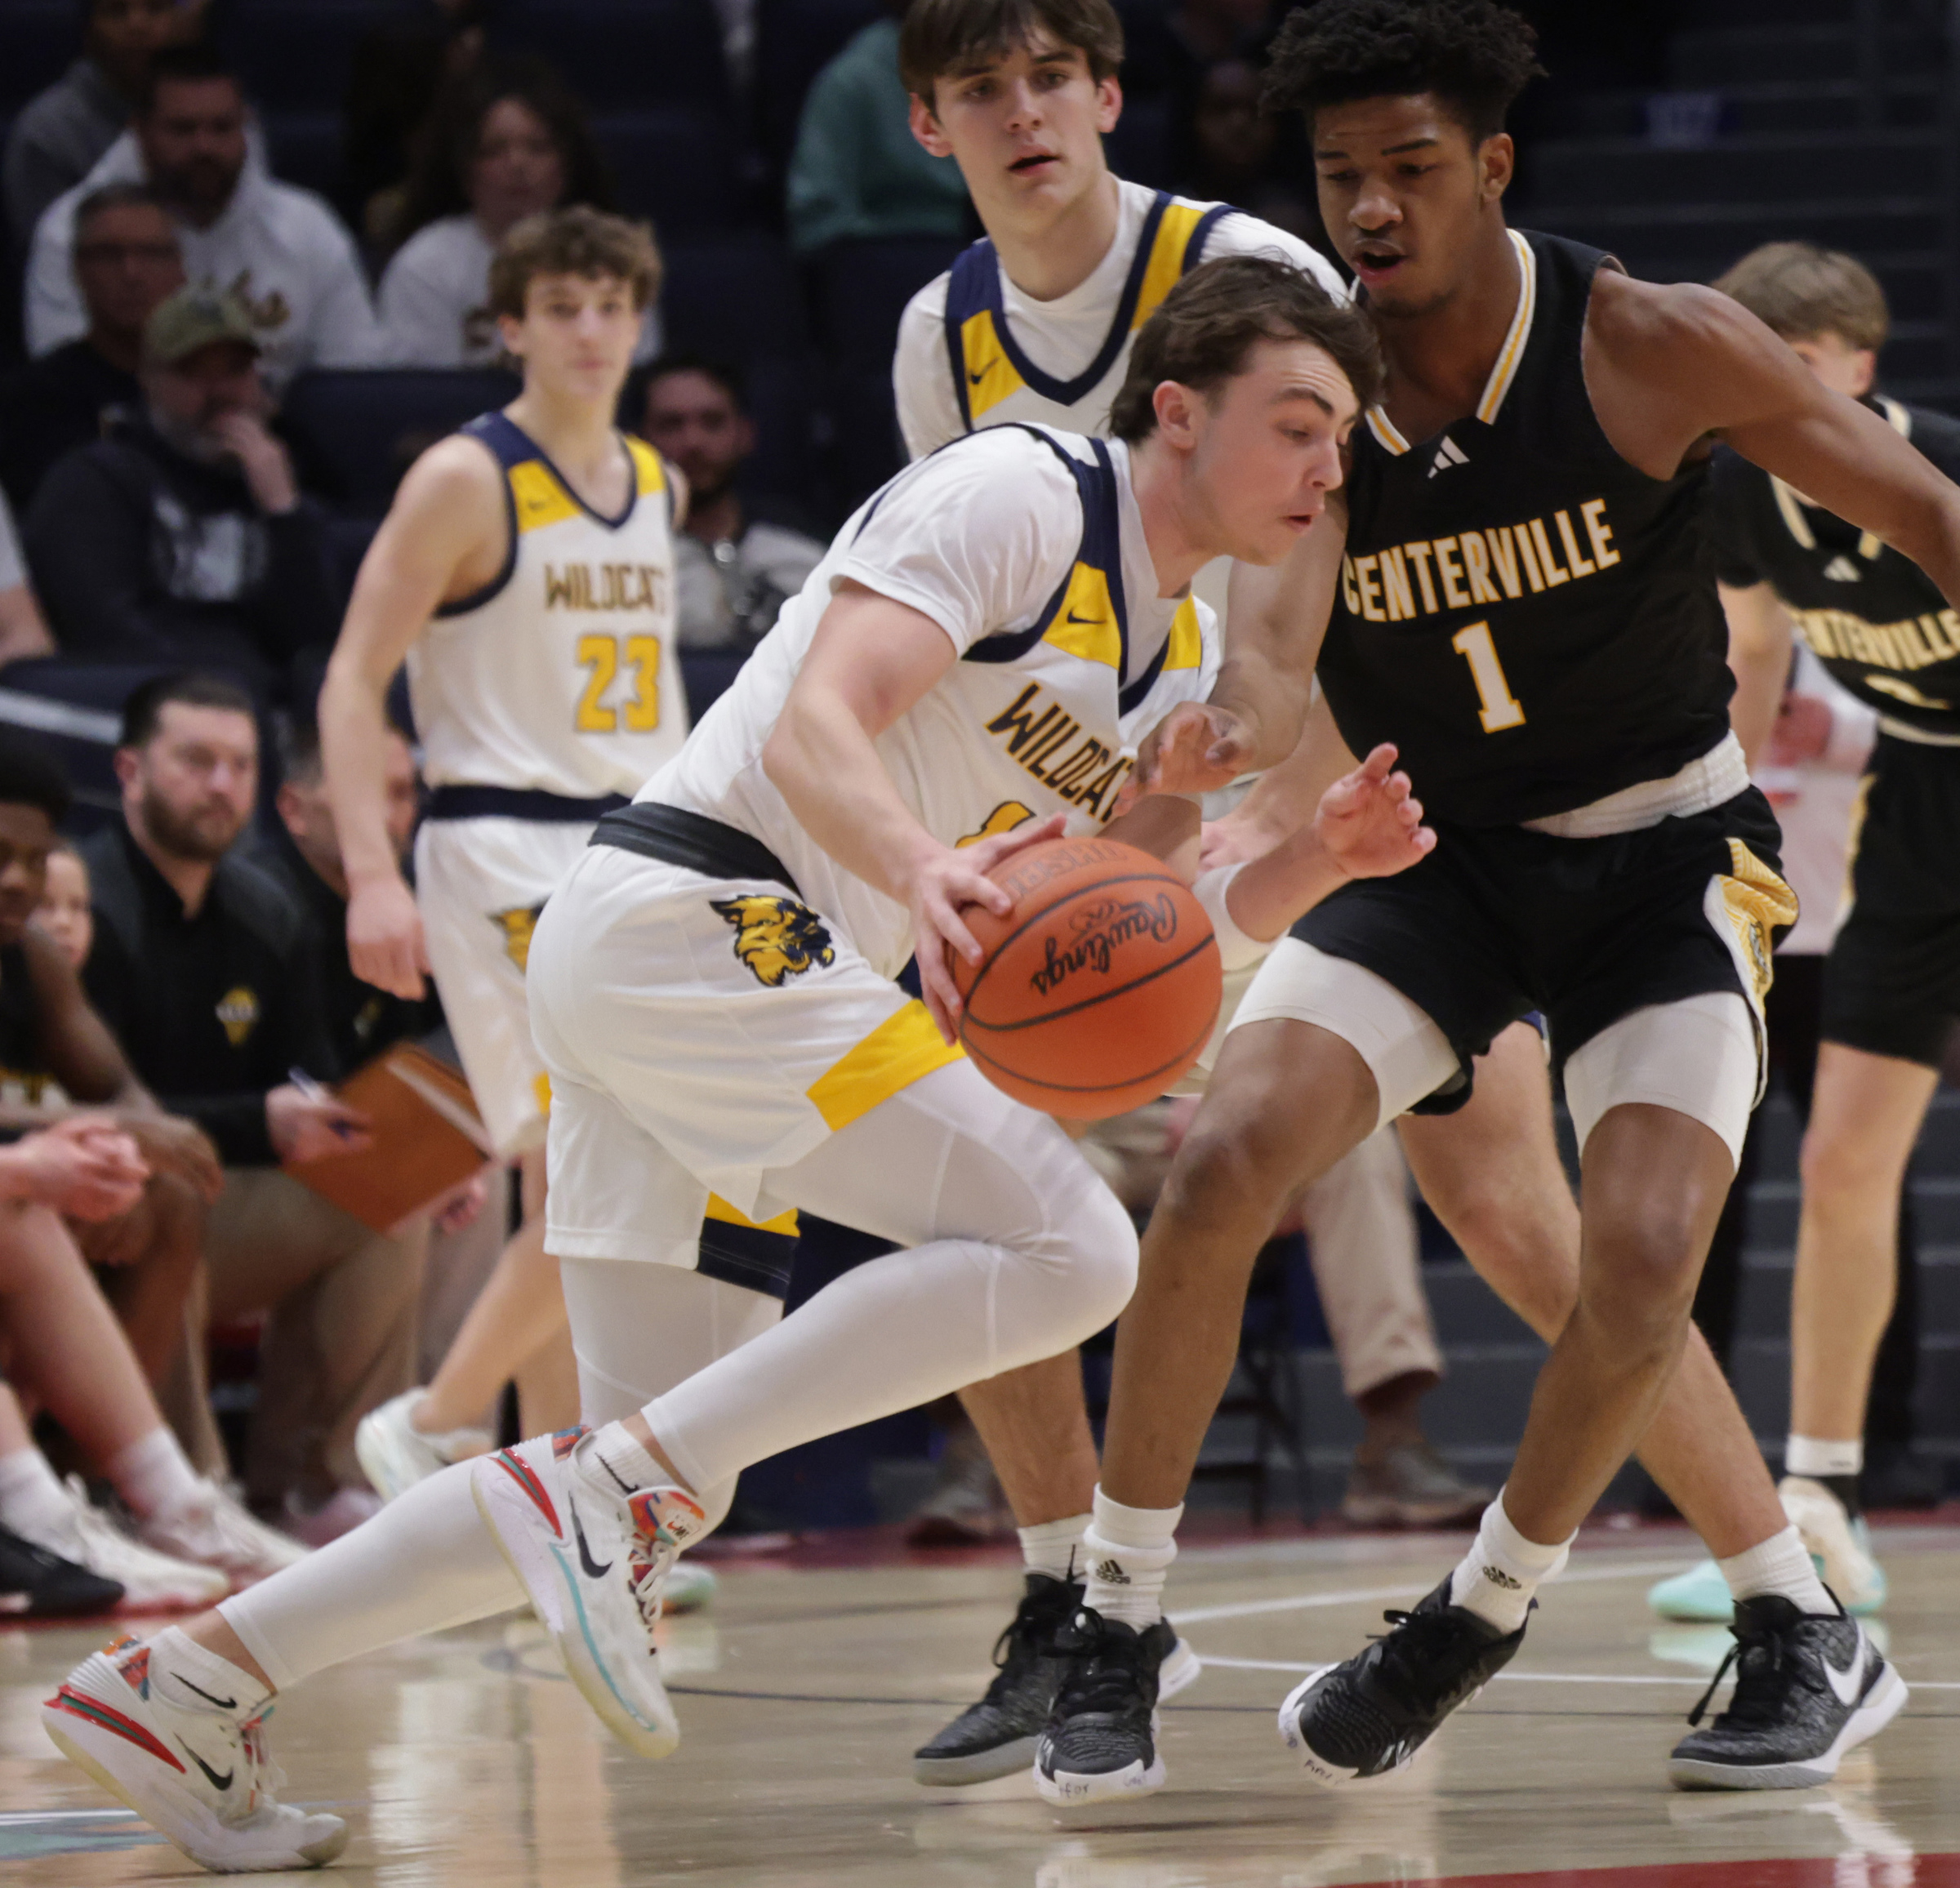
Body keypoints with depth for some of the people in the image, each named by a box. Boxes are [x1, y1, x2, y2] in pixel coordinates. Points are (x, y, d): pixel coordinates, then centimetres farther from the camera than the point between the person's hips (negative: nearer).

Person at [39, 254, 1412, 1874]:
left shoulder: (1184, 650, 20)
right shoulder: (1020, 492, -8)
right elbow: (816, 728, -20)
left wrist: (1317, 861, 2)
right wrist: (922, 872, -39)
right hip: (701, 910, -10)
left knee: (665, 1487, 9)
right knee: (1068, 1247, -20)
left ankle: (182, 1682, 10)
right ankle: (615, 1491, -20)